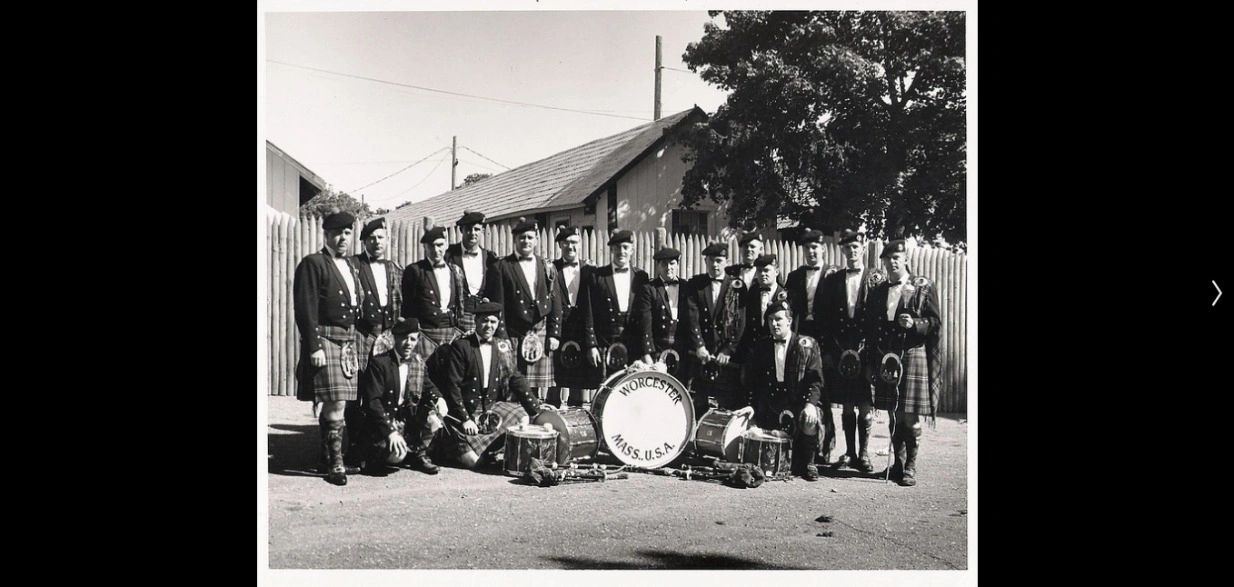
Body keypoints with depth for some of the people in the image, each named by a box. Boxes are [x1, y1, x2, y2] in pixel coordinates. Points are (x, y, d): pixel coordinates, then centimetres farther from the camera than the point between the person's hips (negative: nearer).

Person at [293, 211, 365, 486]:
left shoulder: (351, 267, 18)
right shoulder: (312, 264, -6)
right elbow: (306, 309, -11)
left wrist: (355, 343, 18)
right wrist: (314, 347, -17)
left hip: (349, 342, 7)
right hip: (325, 339, -7)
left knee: (333, 405, 10)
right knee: (336, 404, -11)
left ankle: (328, 457, 20)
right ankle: (335, 463, -2)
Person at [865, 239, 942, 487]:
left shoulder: (923, 287, 1)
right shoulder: (877, 292, 13)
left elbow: (935, 321, -1)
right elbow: (870, 328, 13)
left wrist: (914, 324, -19)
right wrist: (873, 363, 6)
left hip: (913, 356, -4)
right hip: (886, 359, 4)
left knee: (911, 417, -4)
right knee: (893, 415, 9)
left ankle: (910, 468, 4)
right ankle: (898, 463, 20)